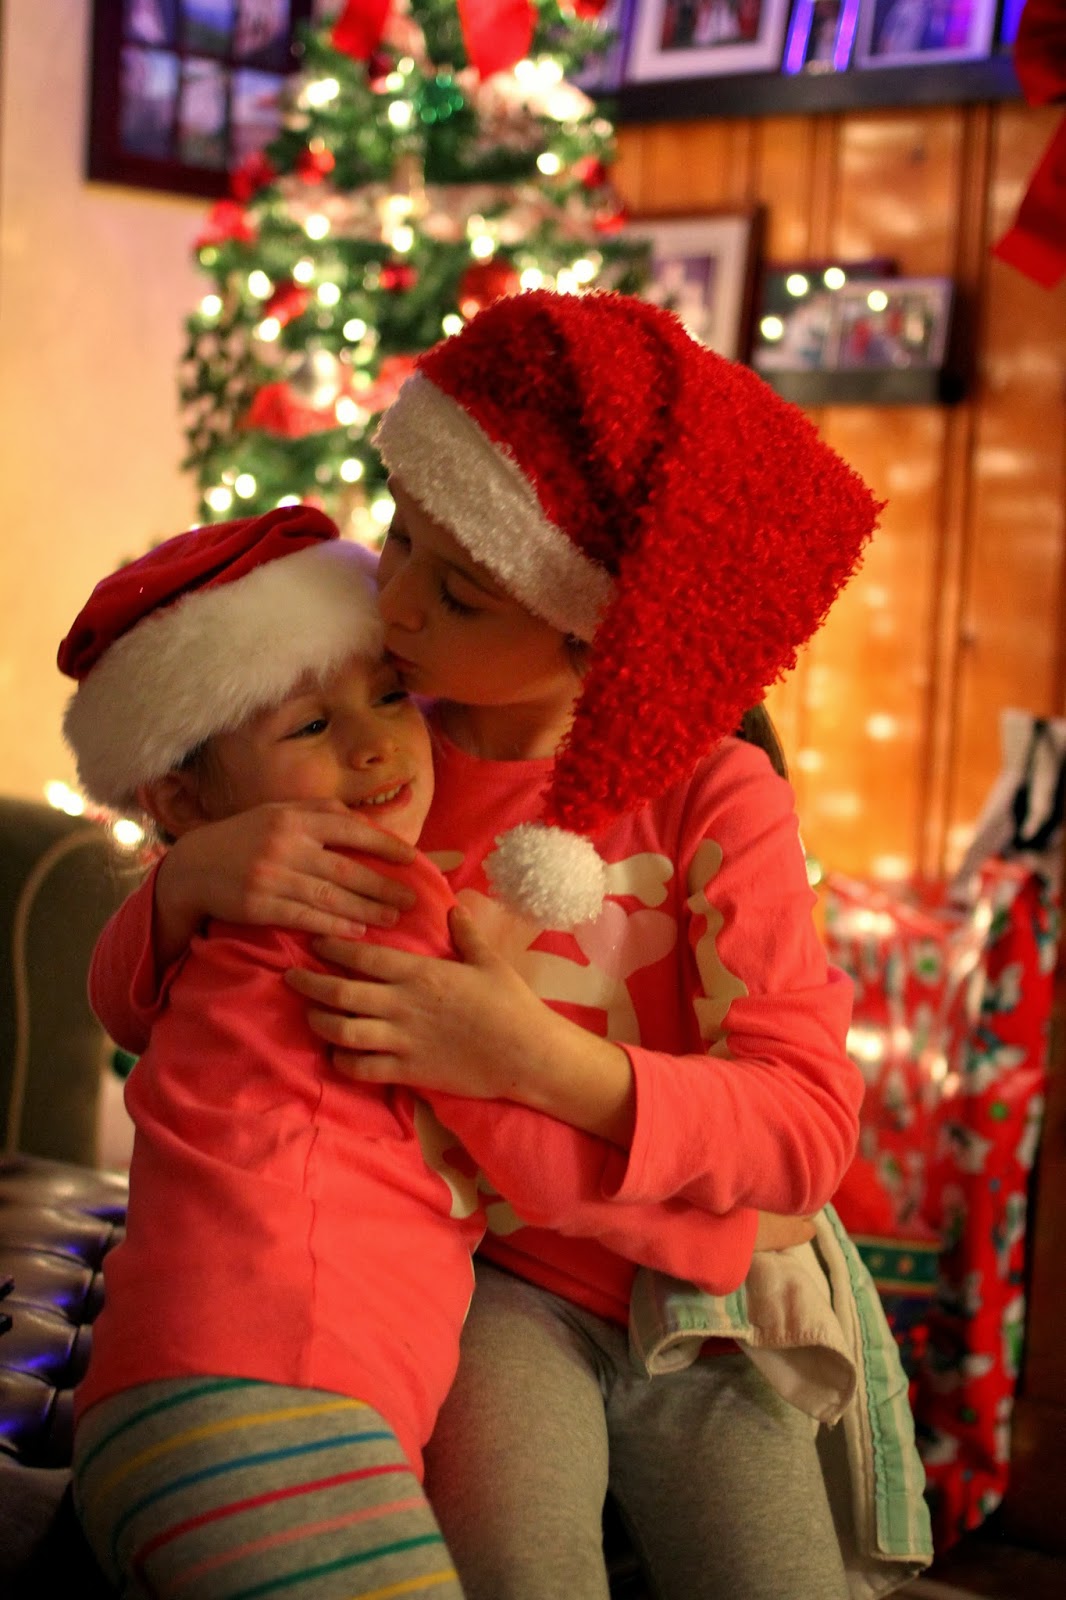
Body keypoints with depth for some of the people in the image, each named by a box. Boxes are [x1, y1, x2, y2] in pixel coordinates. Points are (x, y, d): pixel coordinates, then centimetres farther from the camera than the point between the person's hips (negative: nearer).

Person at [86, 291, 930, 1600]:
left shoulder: (712, 798, -10)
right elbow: (131, 1006, 1)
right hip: (489, 1279, 0)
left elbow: (807, 1125, -16)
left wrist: (536, 1056, -31)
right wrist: (191, 879, -23)